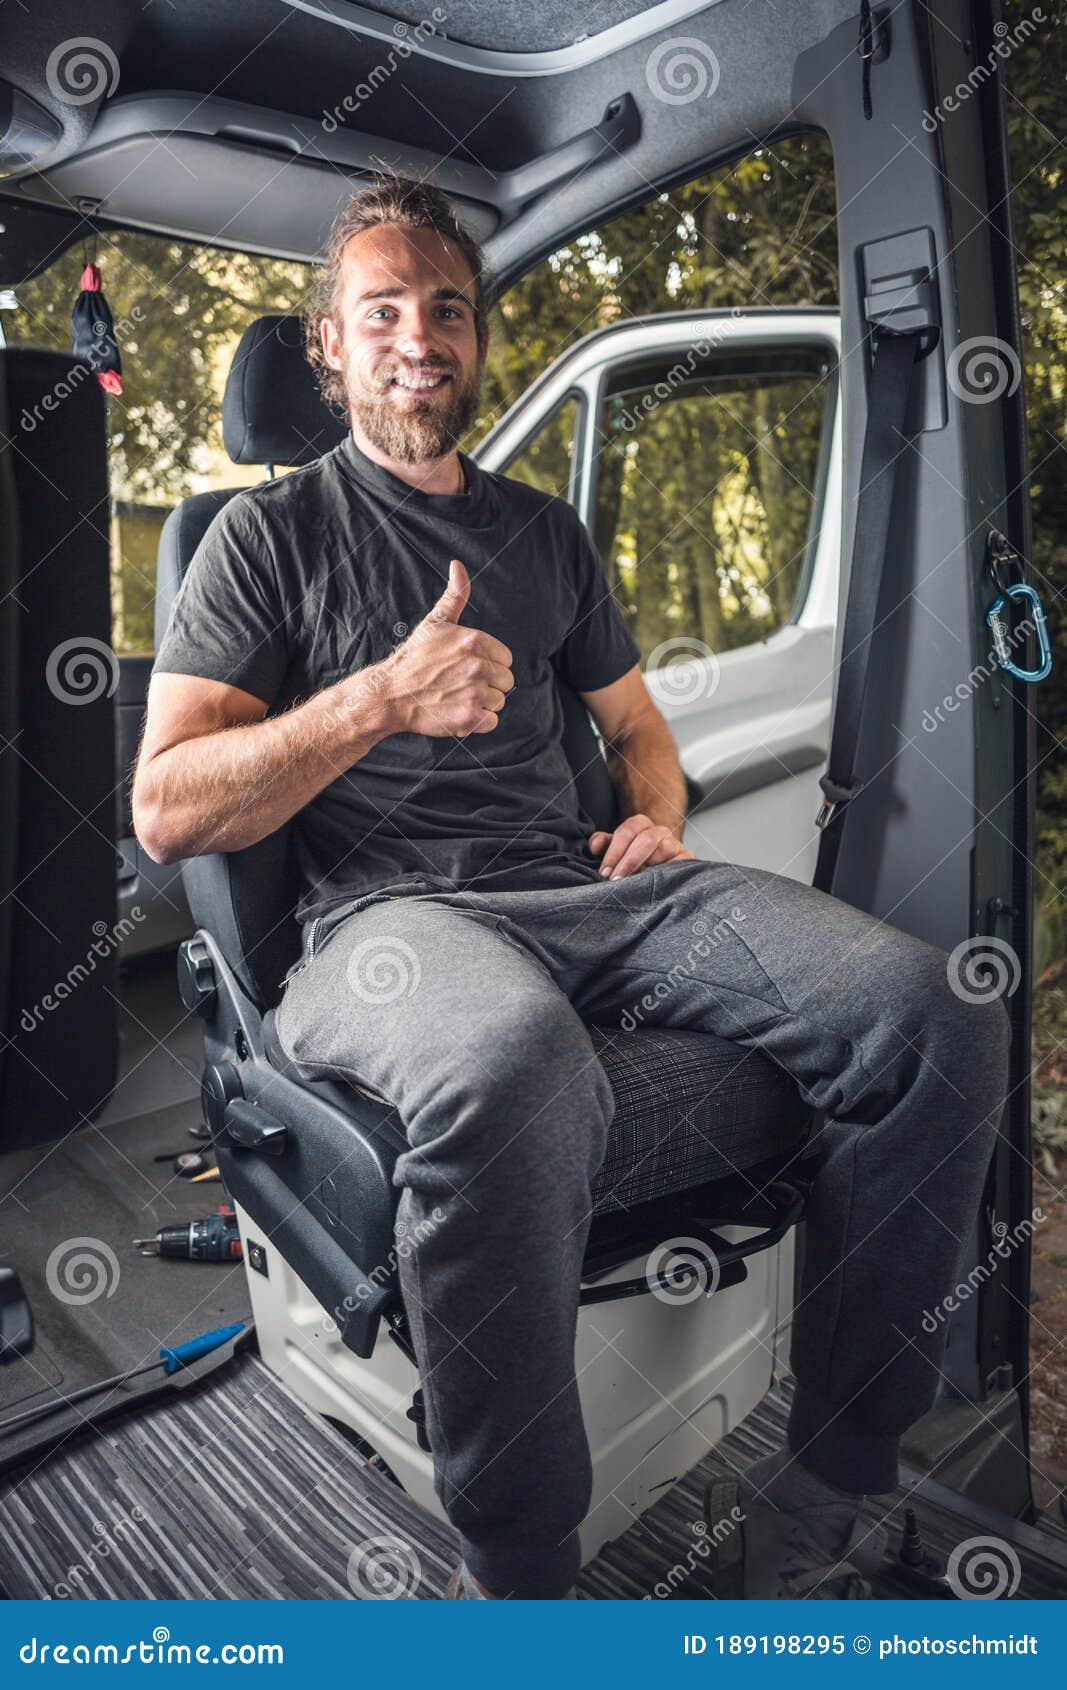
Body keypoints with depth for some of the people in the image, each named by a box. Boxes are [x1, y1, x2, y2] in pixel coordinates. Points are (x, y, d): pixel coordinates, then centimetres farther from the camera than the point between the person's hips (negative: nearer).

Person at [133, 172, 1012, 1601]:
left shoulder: (547, 531, 25)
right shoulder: (272, 533, 10)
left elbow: (636, 727, 32)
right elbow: (166, 813, 0)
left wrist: (657, 819, 8)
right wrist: (380, 698, -12)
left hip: (582, 886, 5)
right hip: (389, 911, -4)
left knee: (938, 1012, -18)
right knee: (516, 1069, -42)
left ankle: (822, 1497, -6)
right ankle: (519, 1584, -18)